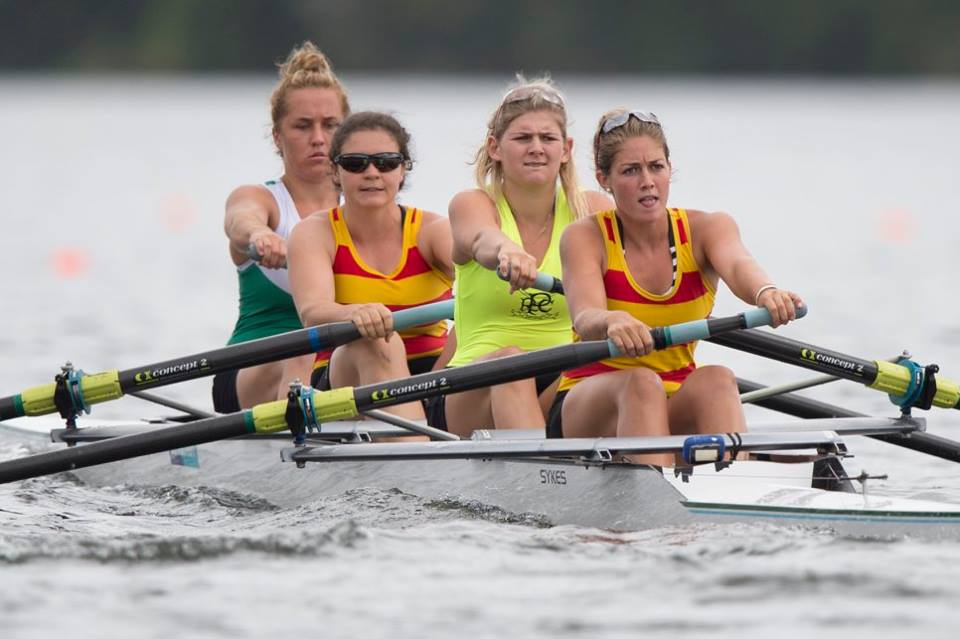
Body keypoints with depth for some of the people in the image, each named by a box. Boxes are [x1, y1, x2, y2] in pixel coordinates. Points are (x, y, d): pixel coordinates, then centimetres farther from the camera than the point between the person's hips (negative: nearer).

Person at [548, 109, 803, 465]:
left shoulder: (706, 229, 2)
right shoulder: (585, 237, -5)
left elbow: (737, 264, -22)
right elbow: (586, 318, -24)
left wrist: (765, 292, -48)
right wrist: (613, 323, -50)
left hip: (676, 413, 2)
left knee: (715, 380, -31)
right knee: (641, 383, -35)